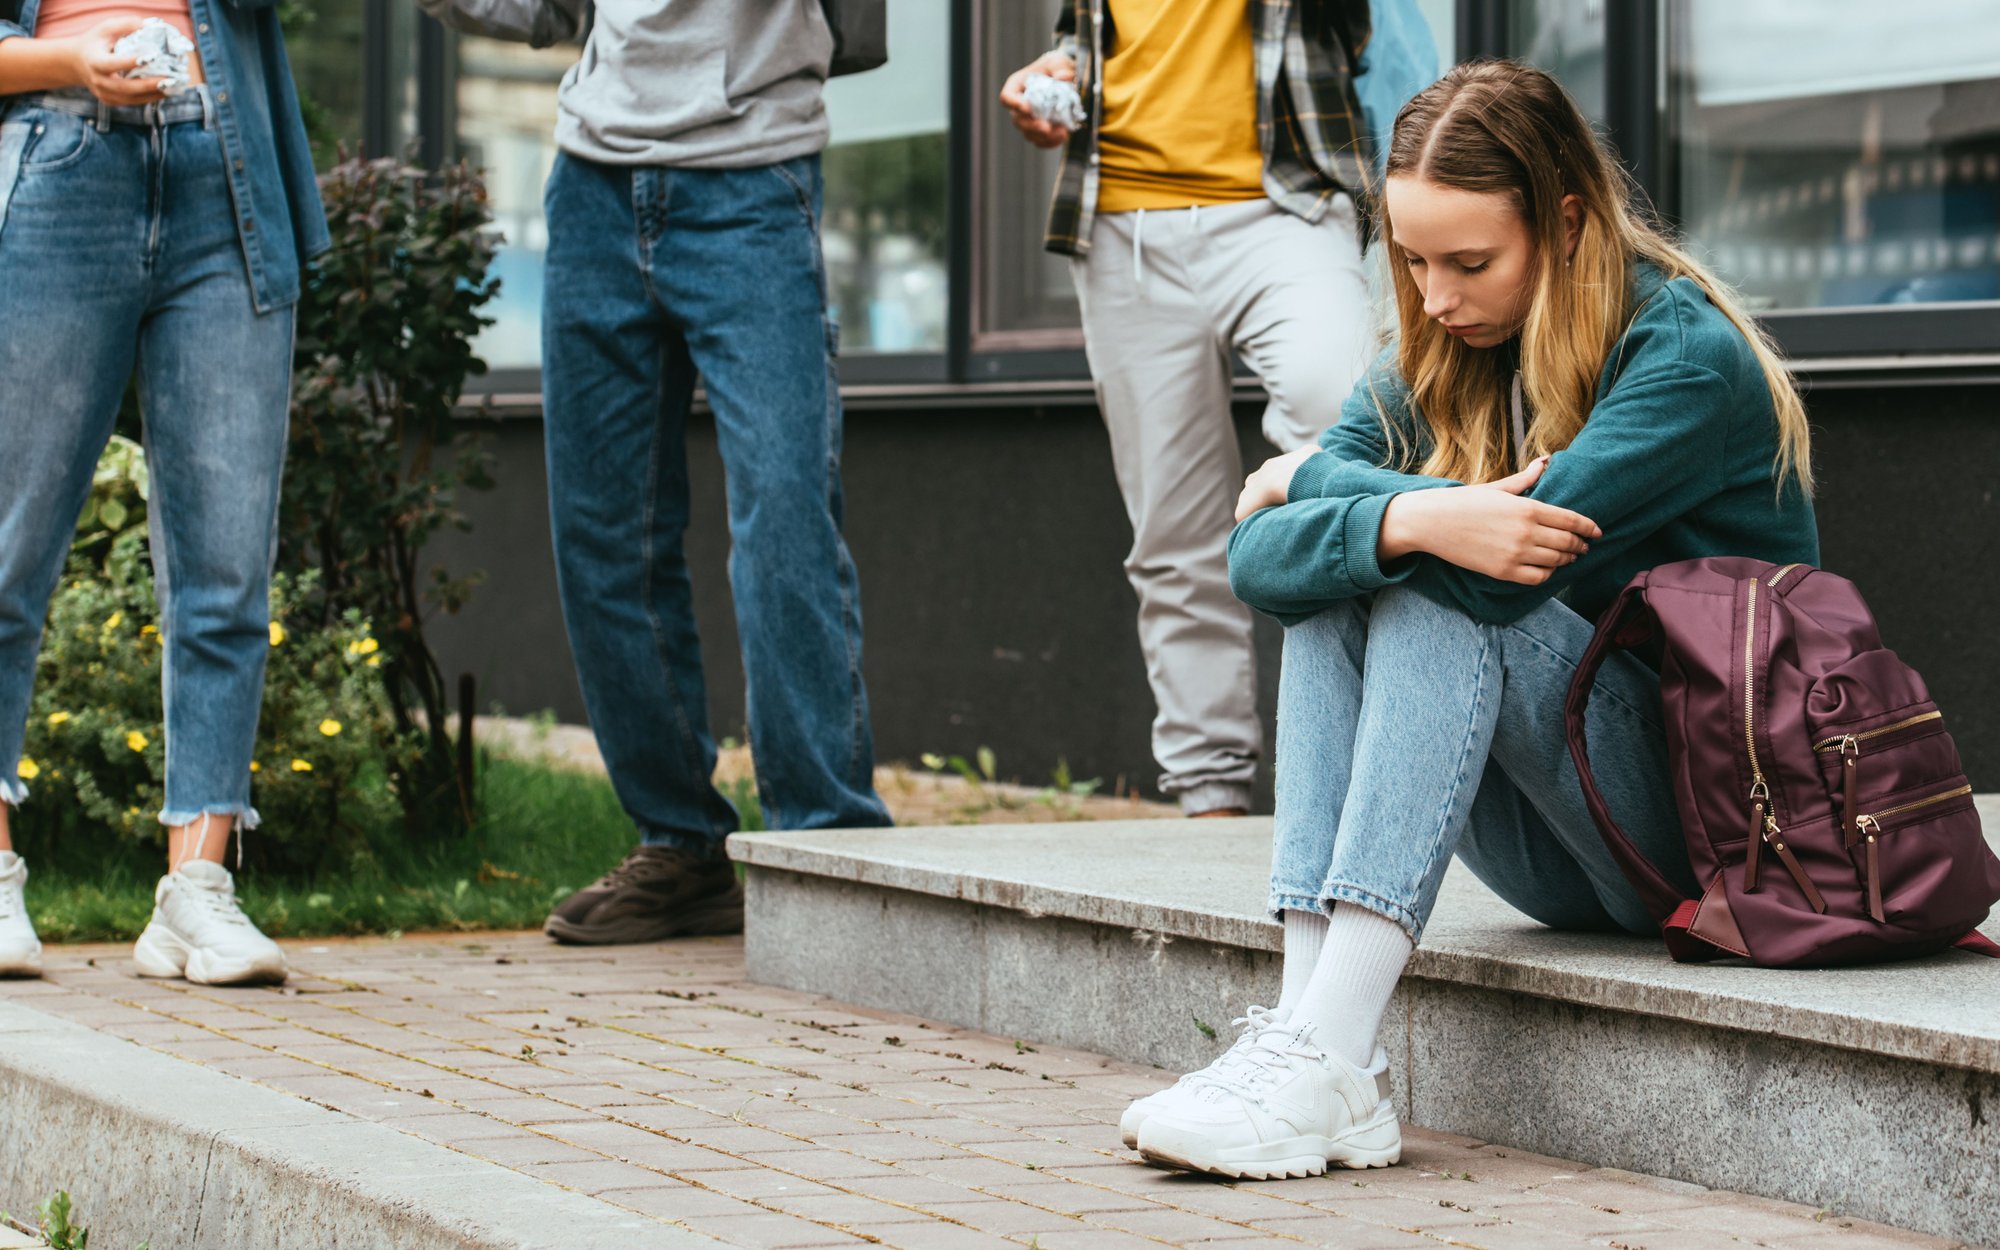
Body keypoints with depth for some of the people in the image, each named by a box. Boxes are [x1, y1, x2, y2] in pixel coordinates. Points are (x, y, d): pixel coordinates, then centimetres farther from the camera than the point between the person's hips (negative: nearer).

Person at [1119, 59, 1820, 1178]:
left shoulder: (1687, 353, -14)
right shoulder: (1438, 361, 6)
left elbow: (1509, 561, -27)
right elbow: (1255, 559, -8)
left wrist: (1319, 478, -13)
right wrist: (1409, 519, -28)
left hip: (1715, 823, -6)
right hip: (1556, 859, 6)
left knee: (1442, 599, -26)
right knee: (1330, 589, -14)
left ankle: (1325, 1057, -38)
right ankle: (1320, 1051, -29)